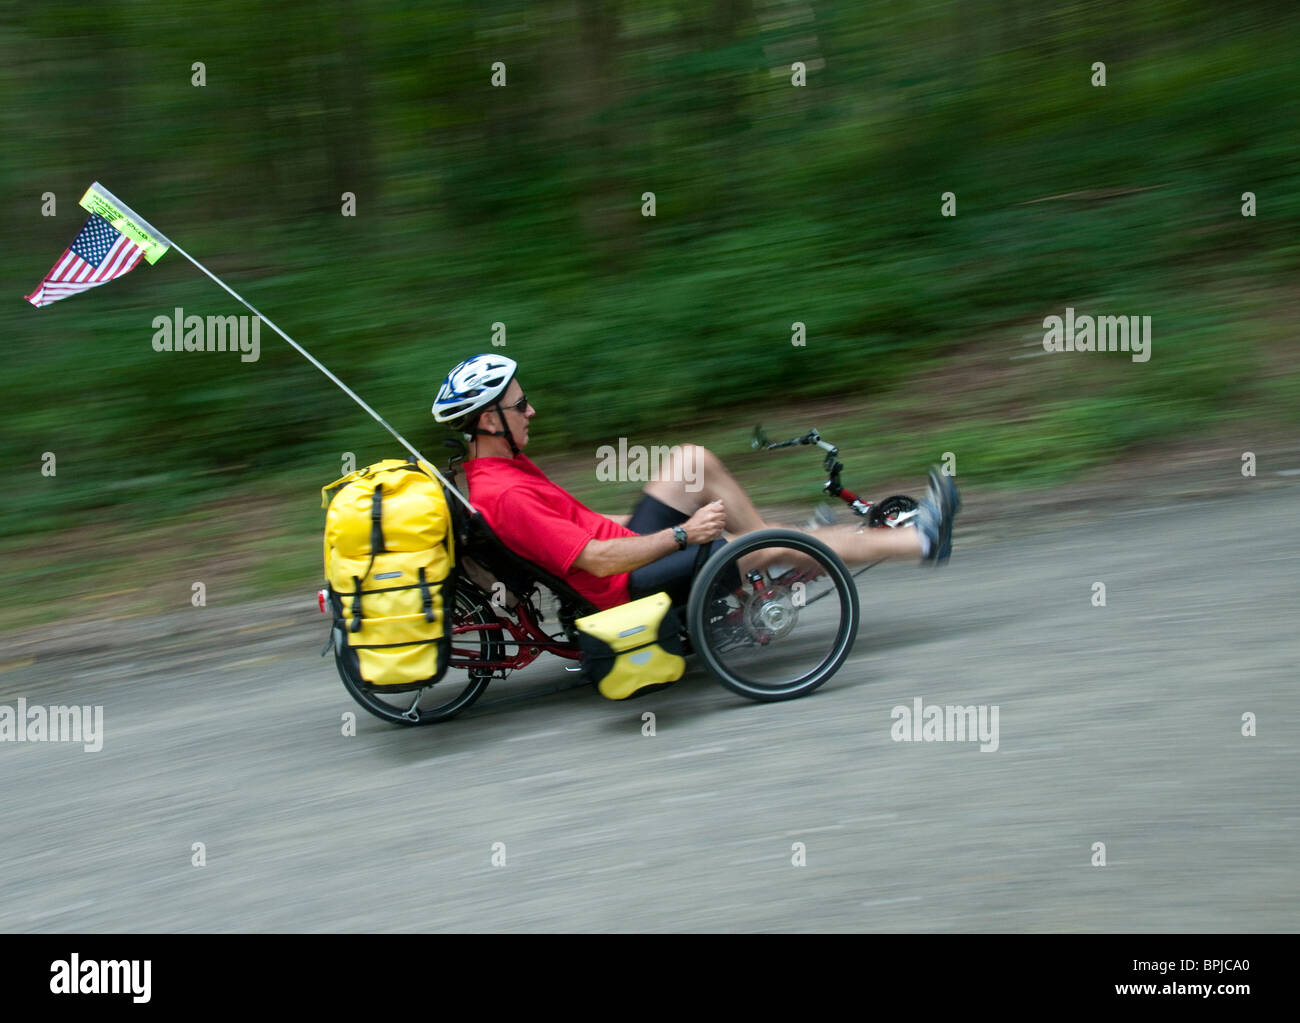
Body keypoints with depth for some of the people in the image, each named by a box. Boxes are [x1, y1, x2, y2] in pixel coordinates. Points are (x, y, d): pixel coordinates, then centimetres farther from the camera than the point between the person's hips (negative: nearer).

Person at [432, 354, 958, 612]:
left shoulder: (499, 464, 7)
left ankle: (776, 555, 12)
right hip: (627, 586, -10)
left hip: (626, 550, 10)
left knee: (692, 459, 6)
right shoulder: (504, 496, -26)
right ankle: (920, 540, 1)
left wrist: (648, 527, 22)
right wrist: (683, 534, -24)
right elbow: (597, 559, -29)